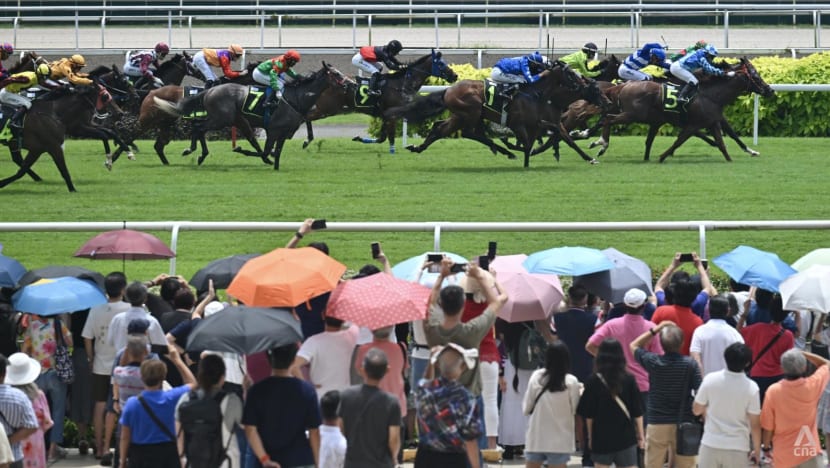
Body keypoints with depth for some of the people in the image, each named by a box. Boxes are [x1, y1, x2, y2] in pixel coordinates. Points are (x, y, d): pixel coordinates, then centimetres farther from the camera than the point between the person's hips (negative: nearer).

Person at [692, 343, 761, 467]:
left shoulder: (710, 380, -10)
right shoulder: (751, 388, -13)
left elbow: (696, 410, 3)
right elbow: (755, 424, -7)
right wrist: (757, 450, 7)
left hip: (711, 445, 2)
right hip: (737, 448, -2)